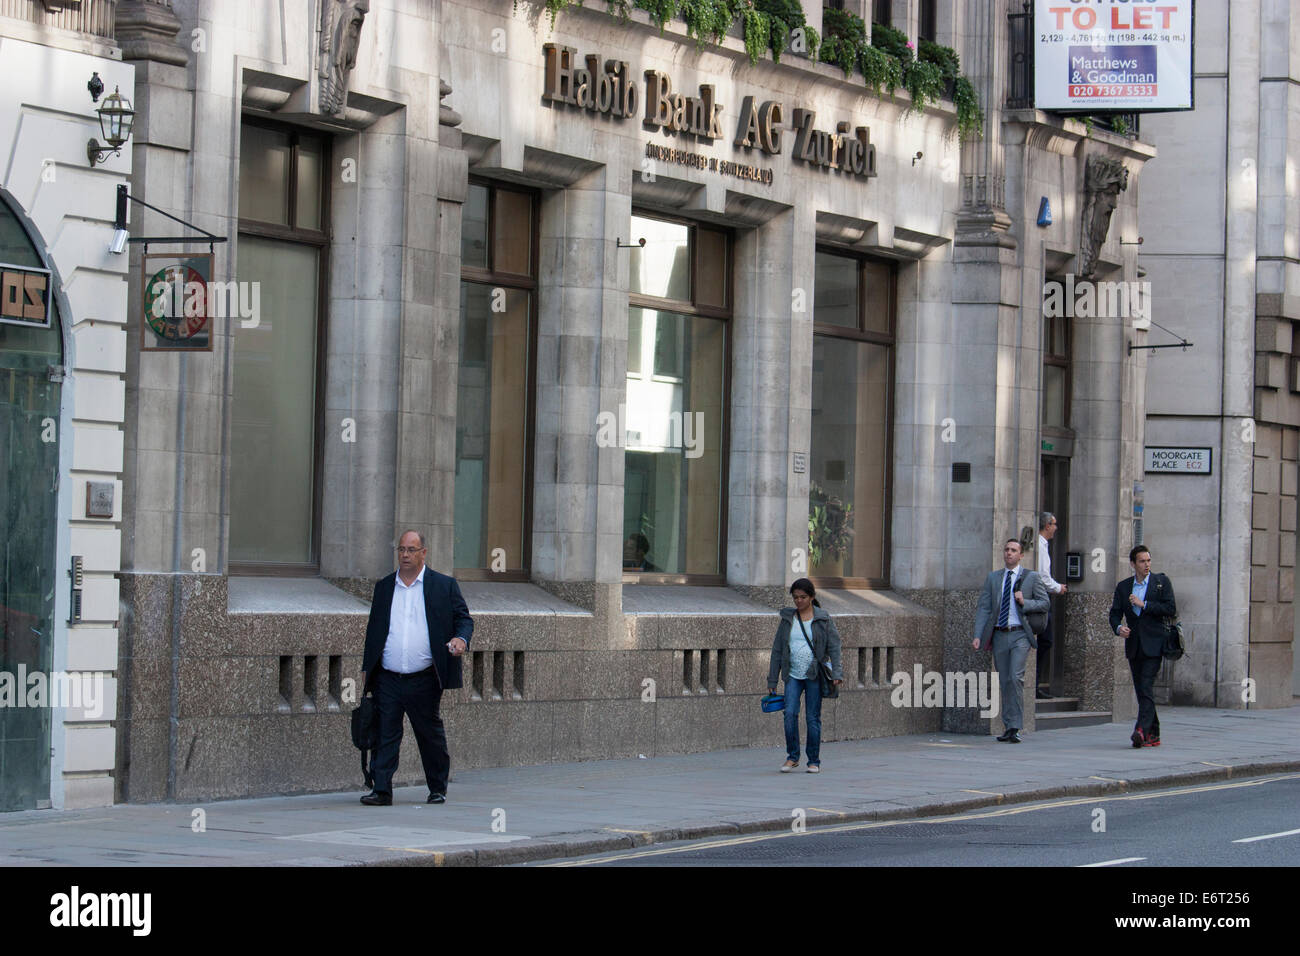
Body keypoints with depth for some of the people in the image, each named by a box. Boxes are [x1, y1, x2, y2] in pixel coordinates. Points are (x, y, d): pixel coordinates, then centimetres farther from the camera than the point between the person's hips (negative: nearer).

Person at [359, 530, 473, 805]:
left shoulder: (444, 585, 5)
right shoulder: (384, 587, 14)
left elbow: (463, 618, 6)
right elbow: (373, 627, 18)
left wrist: (461, 638, -16)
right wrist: (366, 667, 13)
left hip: (424, 680, -2)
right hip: (387, 679, 2)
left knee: (431, 736, 8)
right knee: (385, 735, -5)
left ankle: (438, 790, 22)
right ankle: (381, 791, -5)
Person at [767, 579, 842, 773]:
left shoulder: (823, 620, 2)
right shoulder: (787, 619, 9)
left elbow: (834, 647, -3)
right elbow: (777, 650, 11)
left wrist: (836, 673, -16)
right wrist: (772, 680, 9)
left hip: (814, 676, -2)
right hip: (793, 675, 2)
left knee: (813, 718, -1)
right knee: (790, 713, -14)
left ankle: (814, 761, 9)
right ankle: (792, 756, 1)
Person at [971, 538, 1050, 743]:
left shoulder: (1031, 578, 5)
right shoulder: (992, 579, 11)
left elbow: (1044, 603, 7)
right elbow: (983, 608, 7)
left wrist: (1024, 603, -12)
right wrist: (977, 636, -4)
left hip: (1020, 635, -3)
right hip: (999, 636, 4)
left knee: (1016, 677, -17)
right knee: (1004, 682, 6)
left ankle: (1015, 728, -17)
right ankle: (1008, 727, 12)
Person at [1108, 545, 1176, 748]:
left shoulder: (1162, 582, 3)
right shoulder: (1123, 586, 12)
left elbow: (1170, 609, -7)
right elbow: (1115, 614, 8)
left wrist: (1143, 604, -11)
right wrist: (1118, 627, -14)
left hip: (1153, 645, -5)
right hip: (1134, 647, 5)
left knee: (1146, 688, -16)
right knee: (1141, 692, 7)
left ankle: (1142, 730, -25)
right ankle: (1153, 735, 15)